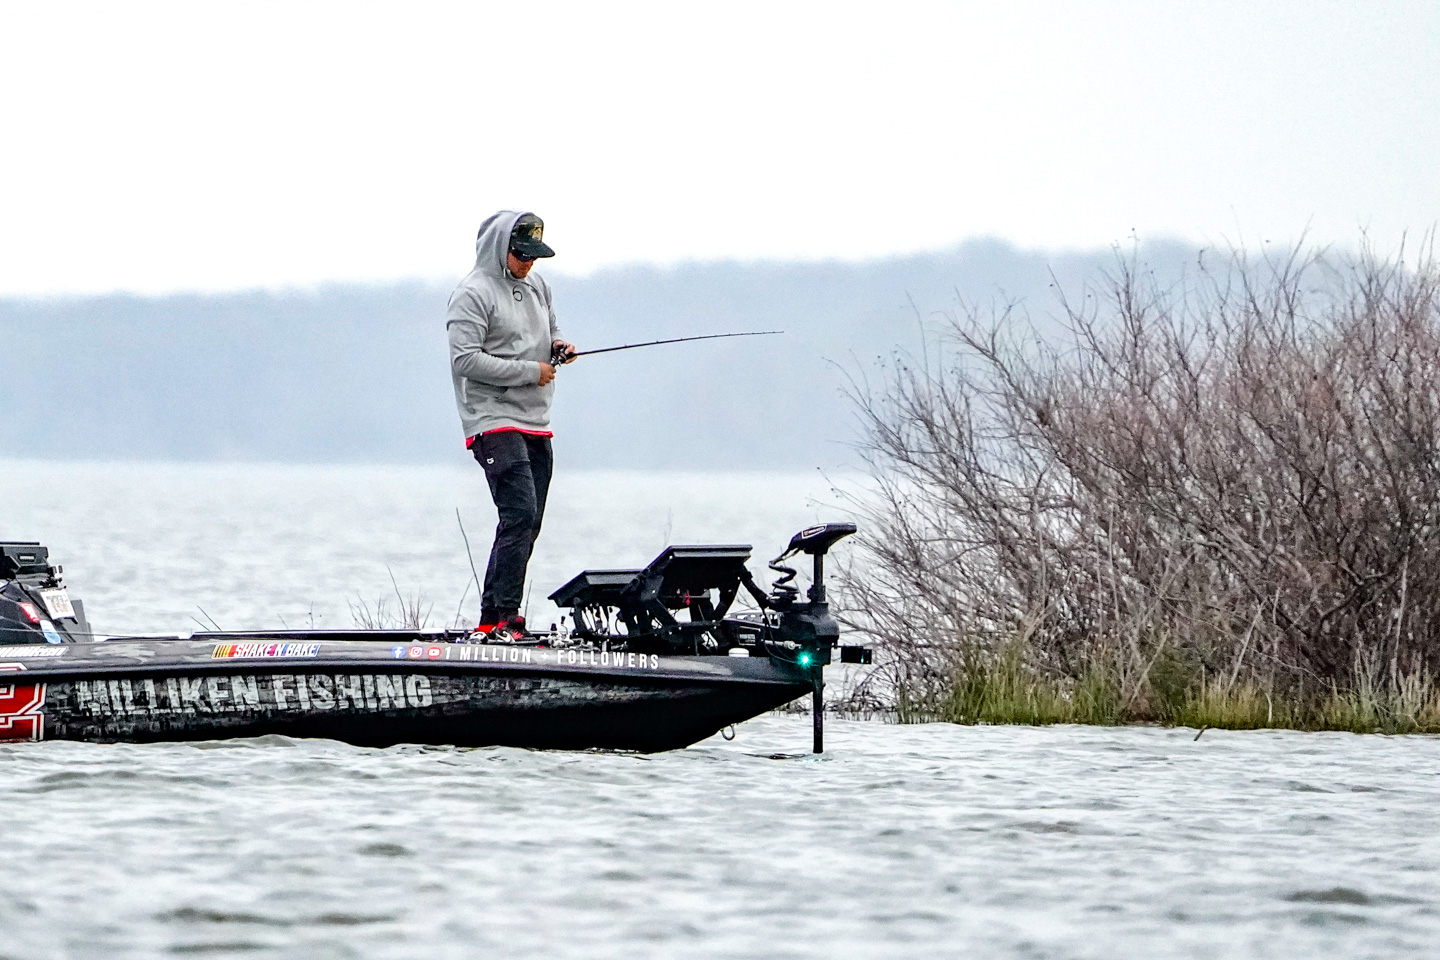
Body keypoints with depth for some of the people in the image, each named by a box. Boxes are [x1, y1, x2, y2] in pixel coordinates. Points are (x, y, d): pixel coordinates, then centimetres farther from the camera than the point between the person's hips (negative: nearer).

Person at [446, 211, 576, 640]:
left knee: (527, 524, 7)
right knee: (520, 516, -19)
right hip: (494, 423, -9)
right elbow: (465, 359, -17)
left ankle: (492, 617, 13)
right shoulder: (473, 294, -10)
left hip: (537, 426, 9)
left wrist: (558, 346, 5)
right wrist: (529, 372, -15)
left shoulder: (537, 286, 15)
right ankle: (503, 621, -20)